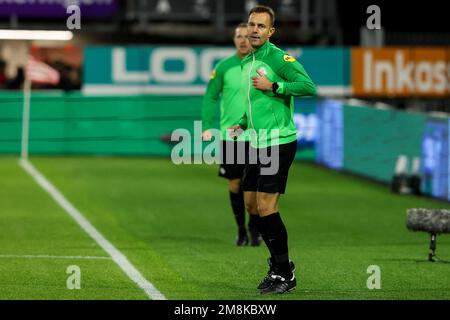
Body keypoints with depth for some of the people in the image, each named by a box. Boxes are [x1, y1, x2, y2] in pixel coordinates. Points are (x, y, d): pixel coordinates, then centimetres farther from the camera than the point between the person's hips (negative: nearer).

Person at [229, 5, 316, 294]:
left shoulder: (278, 58, -12)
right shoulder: (246, 63, 15)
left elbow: (309, 86, -24)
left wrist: (273, 86, -23)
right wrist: (243, 125, 15)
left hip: (279, 141, -9)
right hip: (258, 143, 9)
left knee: (267, 207, -10)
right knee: (252, 205, 10)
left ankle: (285, 274, 0)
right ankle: (279, 264, 24)